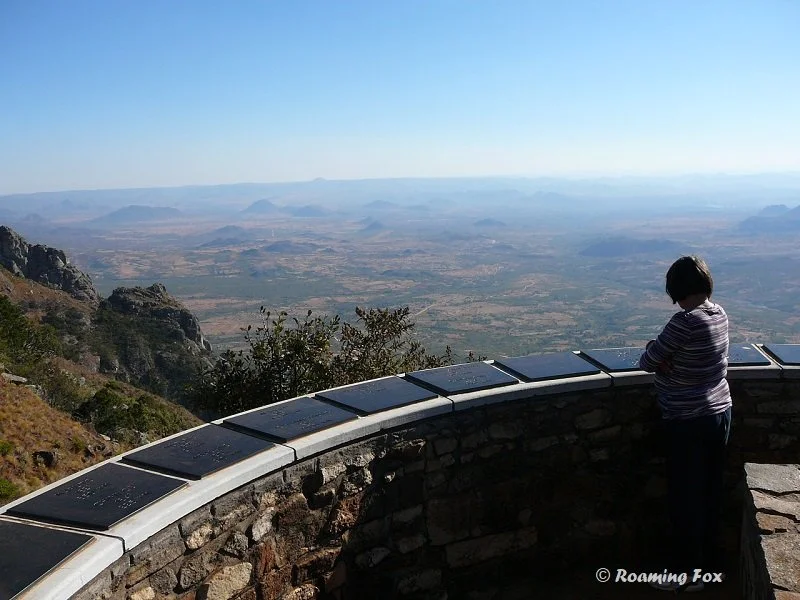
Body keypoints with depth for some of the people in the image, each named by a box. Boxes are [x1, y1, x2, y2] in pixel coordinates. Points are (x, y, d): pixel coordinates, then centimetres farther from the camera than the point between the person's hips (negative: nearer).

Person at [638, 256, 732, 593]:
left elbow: (648, 362, -17)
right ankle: (710, 565, 34)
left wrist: (655, 354, 2)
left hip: (689, 423, -8)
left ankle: (688, 575, 21)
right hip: (720, 413, 8)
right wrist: (662, 351, -6)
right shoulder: (720, 314, 2)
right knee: (710, 494, 19)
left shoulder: (686, 321, -24)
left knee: (685, 498, 7)